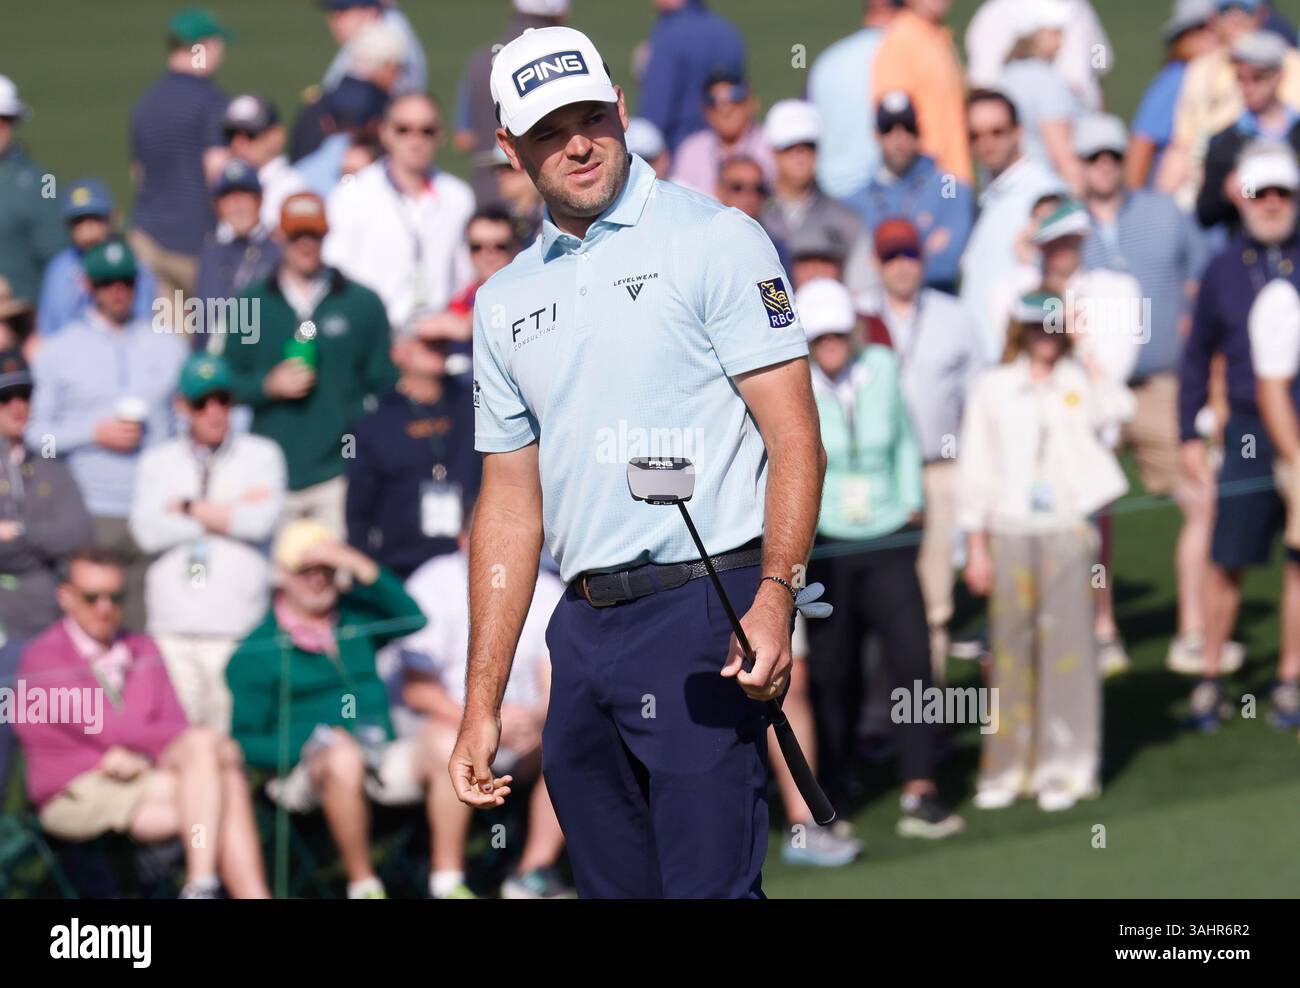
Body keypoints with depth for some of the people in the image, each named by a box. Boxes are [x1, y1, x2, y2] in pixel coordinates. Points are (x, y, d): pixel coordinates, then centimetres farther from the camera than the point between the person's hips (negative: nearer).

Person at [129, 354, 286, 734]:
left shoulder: (262, 455, 10)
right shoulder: (157, 462, 14)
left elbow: (260, 521, -7)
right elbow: (148, 532, -2)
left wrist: (189, 510, 2)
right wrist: (230, 511, -1)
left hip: (238, 631, -1)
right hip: (173, 630, 1)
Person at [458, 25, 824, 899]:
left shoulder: (717, 241, -1)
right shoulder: (506, 301, 17)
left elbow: (794, 436, -6)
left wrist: (774, 597, -21)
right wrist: (482, 703, 15)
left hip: (703, 618, -6)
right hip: (583, 629, 6)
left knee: (708, 886, -13)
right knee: (613, 887, 7)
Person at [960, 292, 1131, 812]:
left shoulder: (1081, 382, 6)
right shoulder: (993, 389, 6)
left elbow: (1116, 409, -17)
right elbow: (976, 470, 6)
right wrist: (976, 548, 2)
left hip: (1068, 529, 0)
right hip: (1009, 532, 0)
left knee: (1067, 646, -3)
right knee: (1010, 646, 1)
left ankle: (1063, 768, 3)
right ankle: (1005, 768, 9)